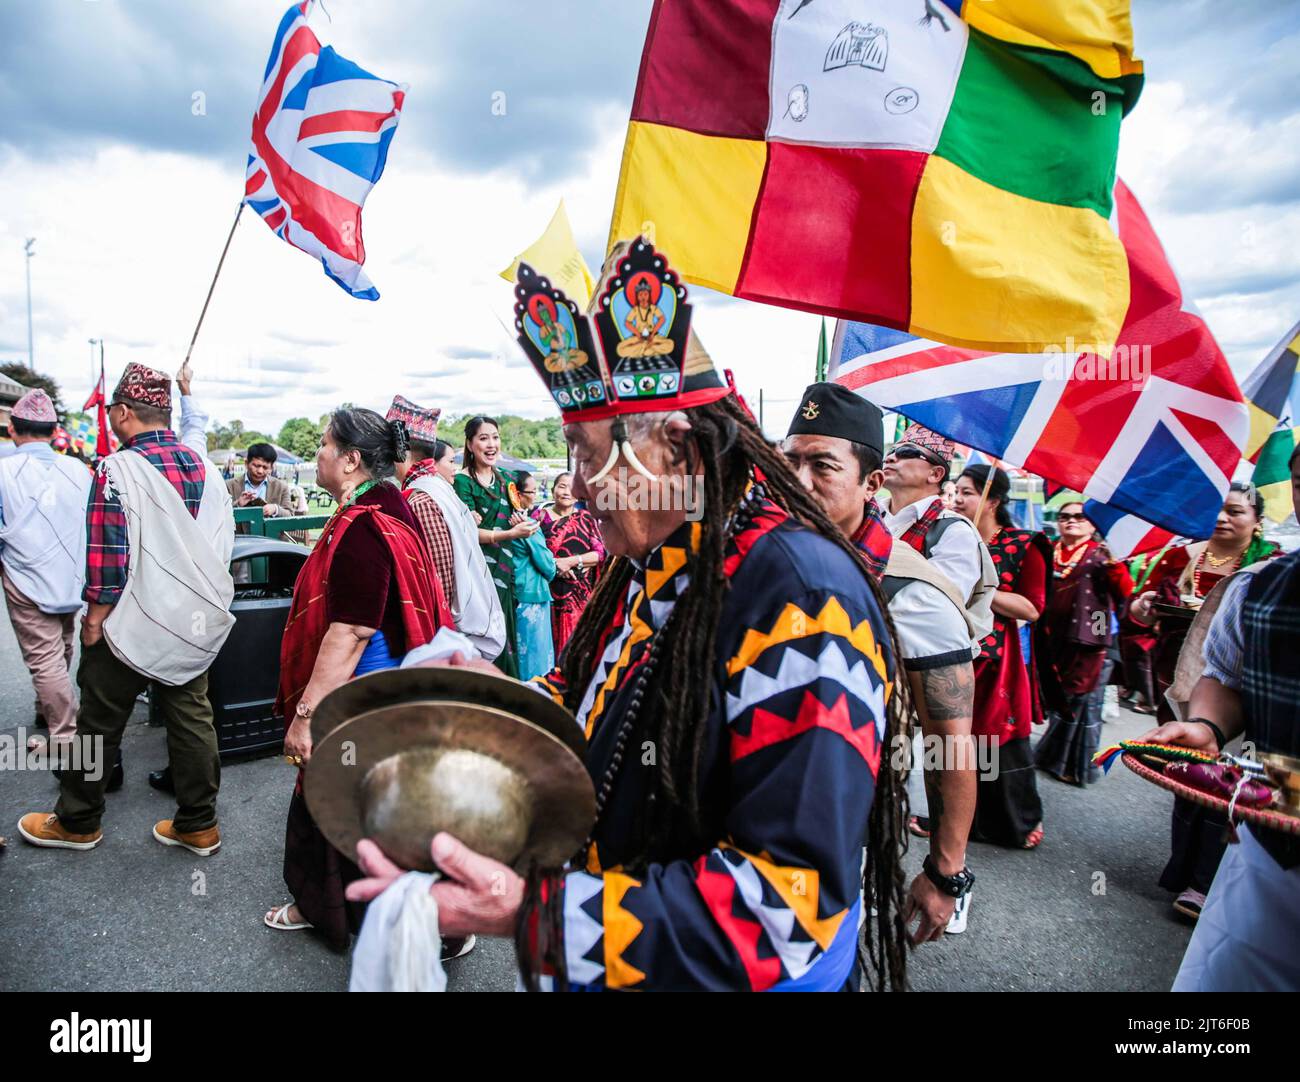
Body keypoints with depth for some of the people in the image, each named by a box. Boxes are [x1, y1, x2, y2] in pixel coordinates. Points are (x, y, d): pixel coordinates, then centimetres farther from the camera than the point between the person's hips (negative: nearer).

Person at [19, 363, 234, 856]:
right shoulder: (204, 464, 2)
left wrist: (95, 617, -6)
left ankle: (77, 823, 30)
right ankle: (199, 825, 21)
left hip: (134, 624, -5)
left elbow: (107, 556, -18)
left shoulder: (117, 470, -16)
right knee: (192, 718, 12)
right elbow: (224, 537, 7)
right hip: (199, 621, 5)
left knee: (99, 724, 13)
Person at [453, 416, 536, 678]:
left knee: (505, 634, 8)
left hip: (503, 569, 7)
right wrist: (510, 533, -24)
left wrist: (520, 523, 0)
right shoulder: (462, 481, -6)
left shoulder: (504, 480, 14)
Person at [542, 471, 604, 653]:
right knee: (550, 641, -2)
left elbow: (601, 553, 1)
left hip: (581, 593, 1)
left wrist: (571, 561, -10)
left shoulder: (586, 518, 9)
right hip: (550, 591, -1)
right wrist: (554, 563, -14)